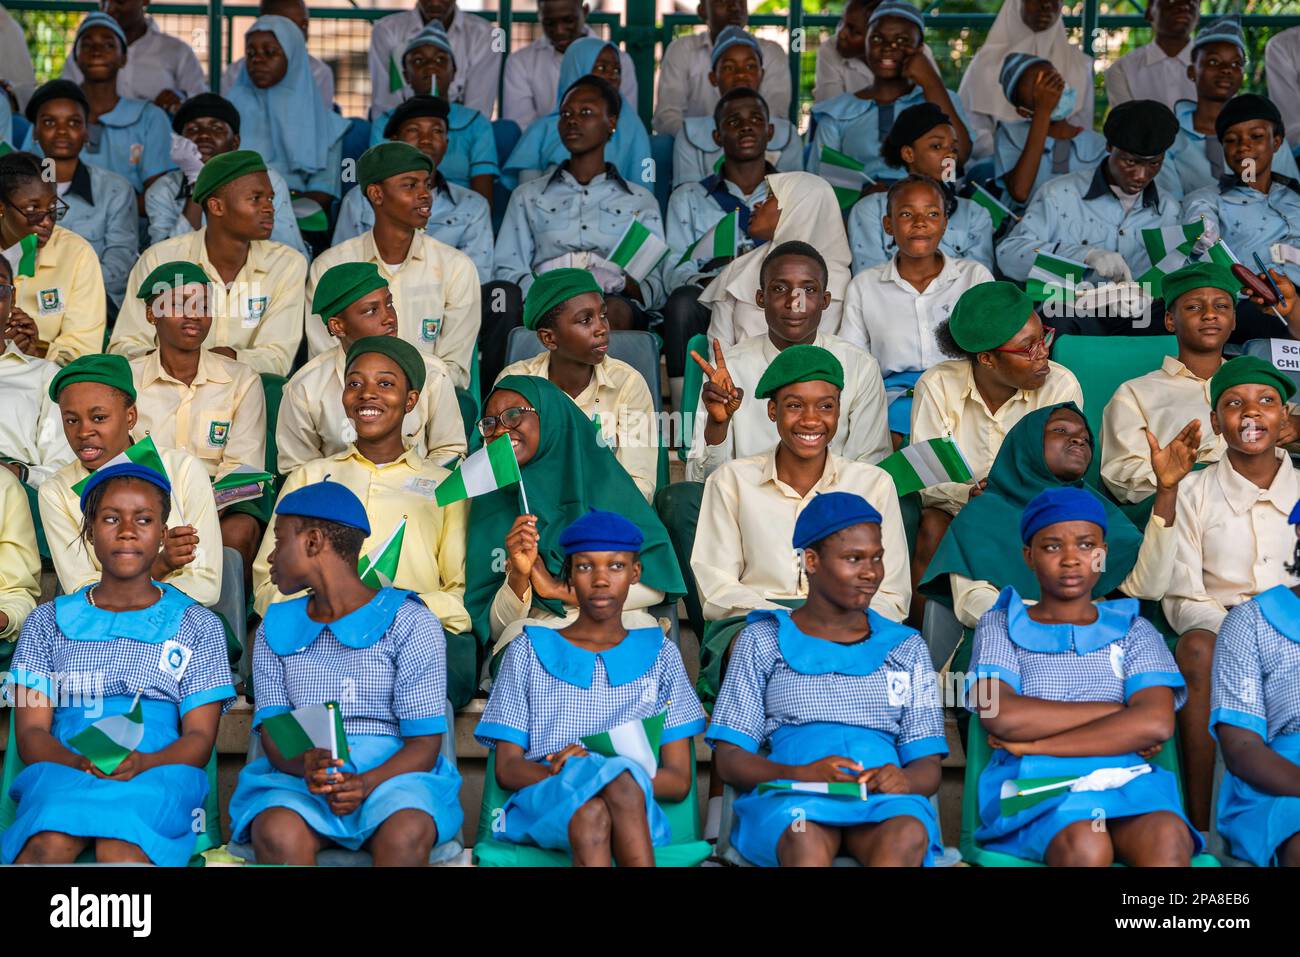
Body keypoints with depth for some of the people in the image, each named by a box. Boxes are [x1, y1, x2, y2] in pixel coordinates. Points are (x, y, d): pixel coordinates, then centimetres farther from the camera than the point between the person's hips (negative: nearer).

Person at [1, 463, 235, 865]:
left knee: (120, 851, -38)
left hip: (156, 775, -1)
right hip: (64, 769, 1)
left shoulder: (198, 625, 17)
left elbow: (199, 739, 8)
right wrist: (81, 762, -14)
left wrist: (142, 763, -16)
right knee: (50, 846, -36)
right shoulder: (49, 621, 21)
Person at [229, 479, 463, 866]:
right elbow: (273, 733, 8)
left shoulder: (410, 623, 5)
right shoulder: (276, 628, 19)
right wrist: (306, 764, -17)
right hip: (297, 780, 2)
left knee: (406, 834, -38)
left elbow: (425, 744, -2)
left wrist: (366, 784, -22)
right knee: (278, 834, -35)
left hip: (391, 776, -2)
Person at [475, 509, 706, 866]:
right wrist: (556, 772, -14)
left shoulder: (659, 655, 21)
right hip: (542, 804, 0)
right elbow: (507, 769, 11)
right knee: (590, 812, -39)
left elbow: (679, 780, 12)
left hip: (639, 813, 1)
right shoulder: (528, 652, 20)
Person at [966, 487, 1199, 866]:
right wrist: (1119, 711, -2)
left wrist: (1034, 743, -4)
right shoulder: (1000, 626, 17)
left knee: (1168, 840, -35)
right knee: (1086, 847, -38)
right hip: (1034, 783, -1)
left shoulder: (1134, 631, 20)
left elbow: (1156, 724, -1)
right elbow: (1001, 717, -5)